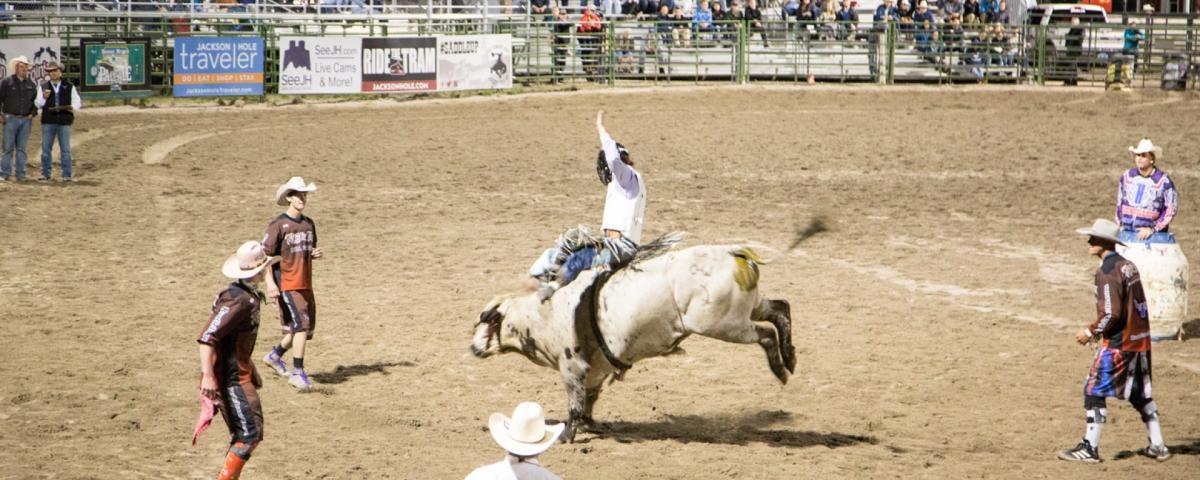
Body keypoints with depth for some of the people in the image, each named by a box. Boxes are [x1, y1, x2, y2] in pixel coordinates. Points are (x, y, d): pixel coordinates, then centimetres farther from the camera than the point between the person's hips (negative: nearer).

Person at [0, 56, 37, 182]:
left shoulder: (31, 84, 11)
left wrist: (33, 114, 7)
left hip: (26, 120, 3)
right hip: (11, 119, -3)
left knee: (21, 148, 6)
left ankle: (20, 174, 8)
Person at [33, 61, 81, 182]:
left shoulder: (69, 87, 8)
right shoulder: (44, 87, 9)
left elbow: (77, 102, 12)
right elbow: (37, 104, 8)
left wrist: (72, 107, -10)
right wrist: (44, 97, -12)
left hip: (64, 122, -1)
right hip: (48, 121, 1)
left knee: (65, 149, -1)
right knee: (46, 148, 3)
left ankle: (66, 175, 3)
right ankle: (45, 173, 11)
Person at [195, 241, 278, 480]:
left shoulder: (250, 296, 10)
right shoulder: (237, 301, -21)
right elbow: (206, 337, -27)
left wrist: (251, 369, 29)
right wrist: (208, 377, -31)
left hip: (240, 373, 10)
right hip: (230, 377, -10)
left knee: (244, 434, 14)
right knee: (250, 435, -11)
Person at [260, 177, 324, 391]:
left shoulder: (309, 224, 10)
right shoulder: (278, 225, -10)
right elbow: (265, 254, -10)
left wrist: (316, 253, -1)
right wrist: (270, 283, -20)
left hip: (305, 284, 7)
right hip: (287, 284, -7)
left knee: (307, 328, 11)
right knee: (301, 325, -15)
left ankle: (275, 355, 33)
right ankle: (297, 373, -9)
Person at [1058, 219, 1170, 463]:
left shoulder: (1107, 272, -16)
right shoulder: (1128, 266, 11)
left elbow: (1111, 313, -22)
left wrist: (1091, 332, -7)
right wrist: (1098, 330, 18)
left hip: (1119, 342, -9)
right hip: (1140, 339, 9)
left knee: (1095, 390, -2)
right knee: (1141, 394, 18)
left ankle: (1090, 448, -1)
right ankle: (1157, 446, 21)